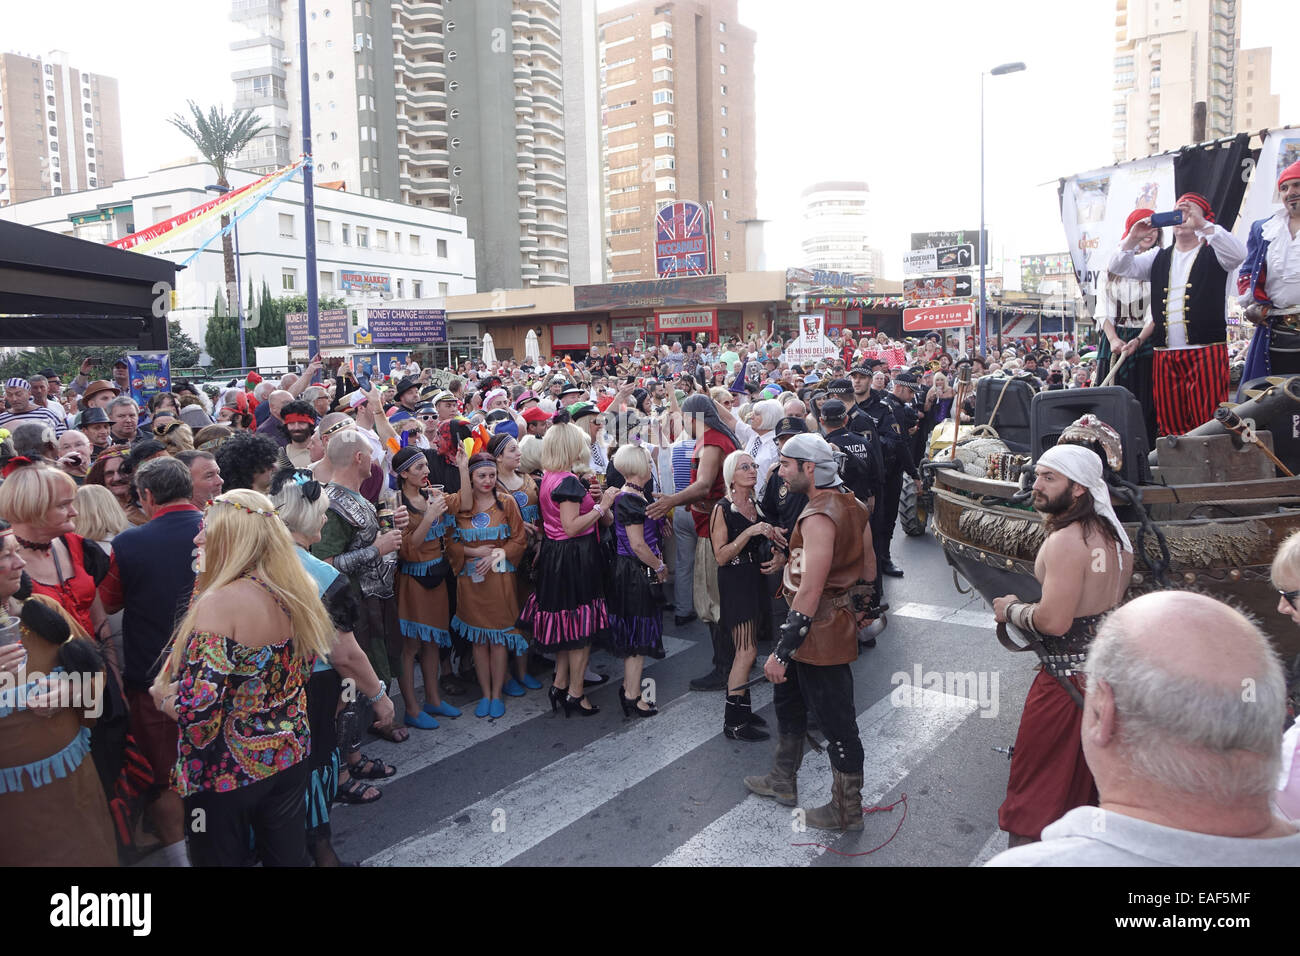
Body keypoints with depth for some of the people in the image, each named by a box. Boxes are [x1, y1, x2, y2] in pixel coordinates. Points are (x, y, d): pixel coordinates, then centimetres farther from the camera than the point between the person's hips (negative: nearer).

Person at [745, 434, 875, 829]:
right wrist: (859, 608, 25)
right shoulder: (852, 505, 5)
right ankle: (783, 782, 40)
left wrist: (782, 651, -25)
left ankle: (847, 811, 21)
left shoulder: (818, 517, -25)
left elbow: (809, 593, -29)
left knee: (836, 723, 5)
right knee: (787, 700, 24)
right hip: (841, 622, 10)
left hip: (821, 632, -10)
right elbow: (868, 564, 14)